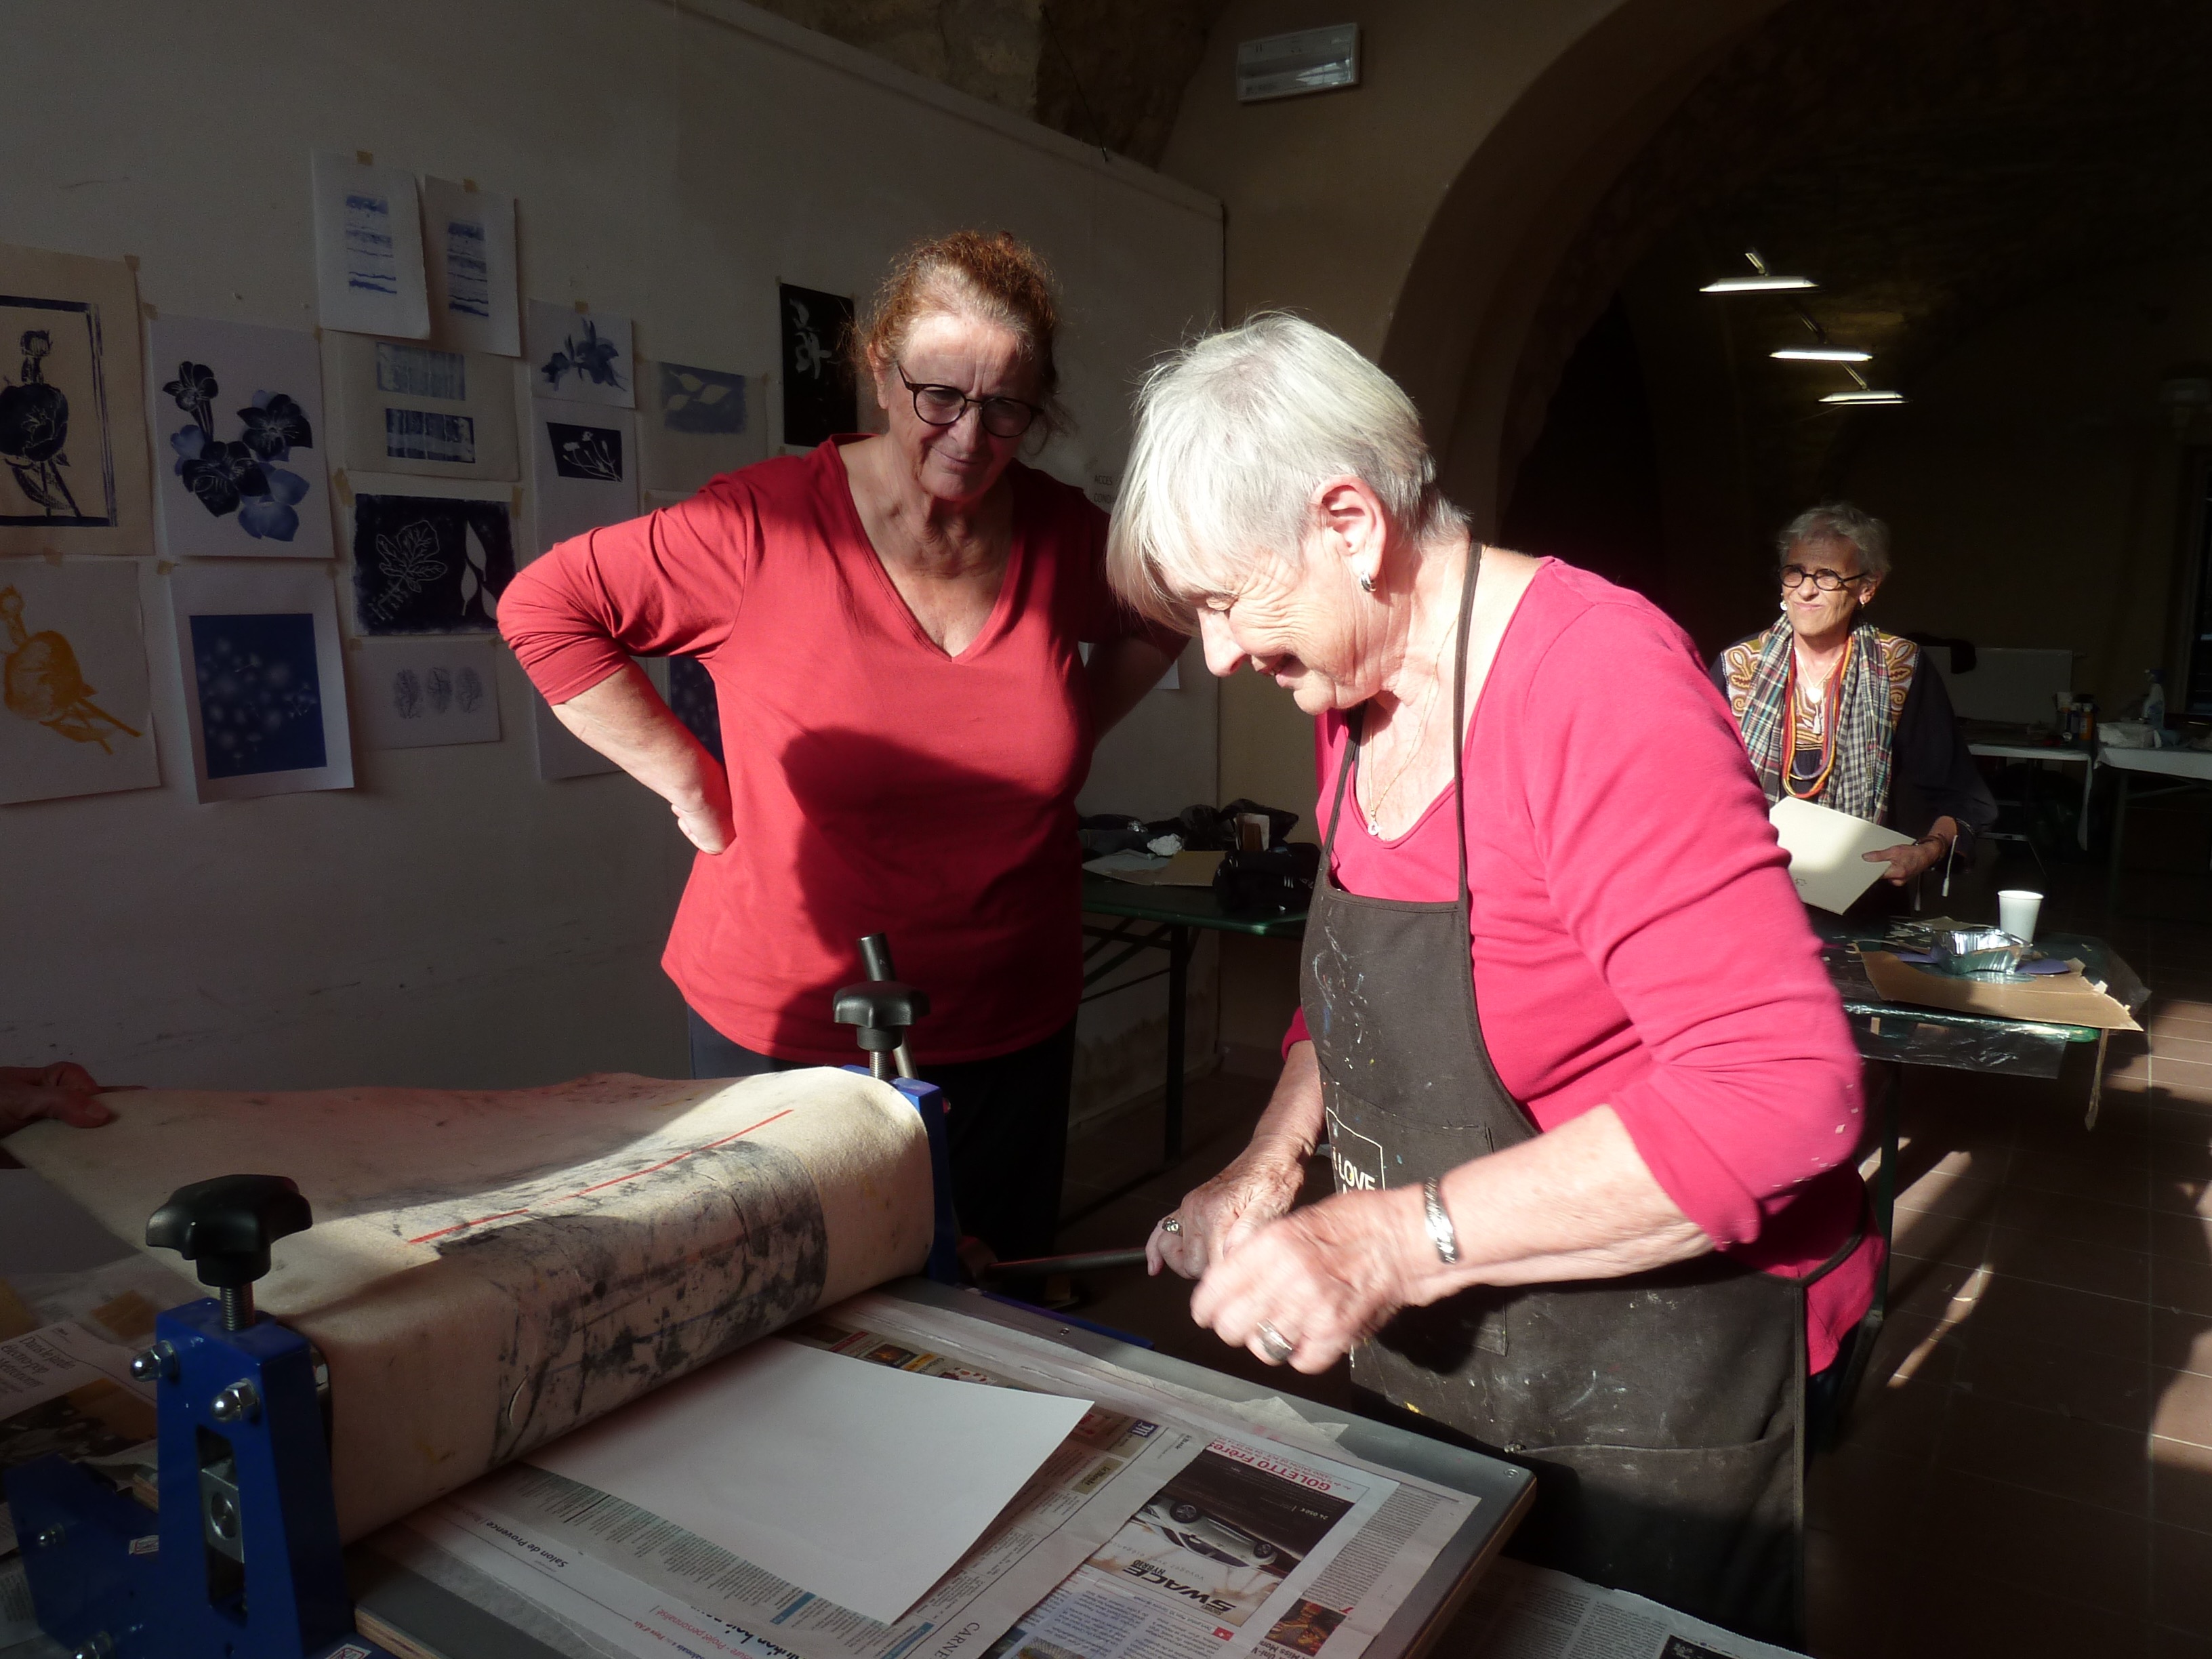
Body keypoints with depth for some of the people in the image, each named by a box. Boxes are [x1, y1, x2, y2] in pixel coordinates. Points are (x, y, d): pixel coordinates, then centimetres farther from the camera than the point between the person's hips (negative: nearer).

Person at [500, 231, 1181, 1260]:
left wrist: (1071, 731, 6)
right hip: (784, 1033, -3)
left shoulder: (1065, 536, -2)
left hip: (1011, 1031, 4)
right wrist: (689, 780, -10)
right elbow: (543, 607, -7)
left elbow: (1156, 615, 19)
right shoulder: (764, 525, -14)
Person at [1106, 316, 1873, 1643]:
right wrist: (1270, 1168, 1)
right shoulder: (1356, 695, 1)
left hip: (1654, 1380, -7)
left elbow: (1781, 1092, -31)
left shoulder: (1599, 683, -25)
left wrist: (1397, 1240, -32)